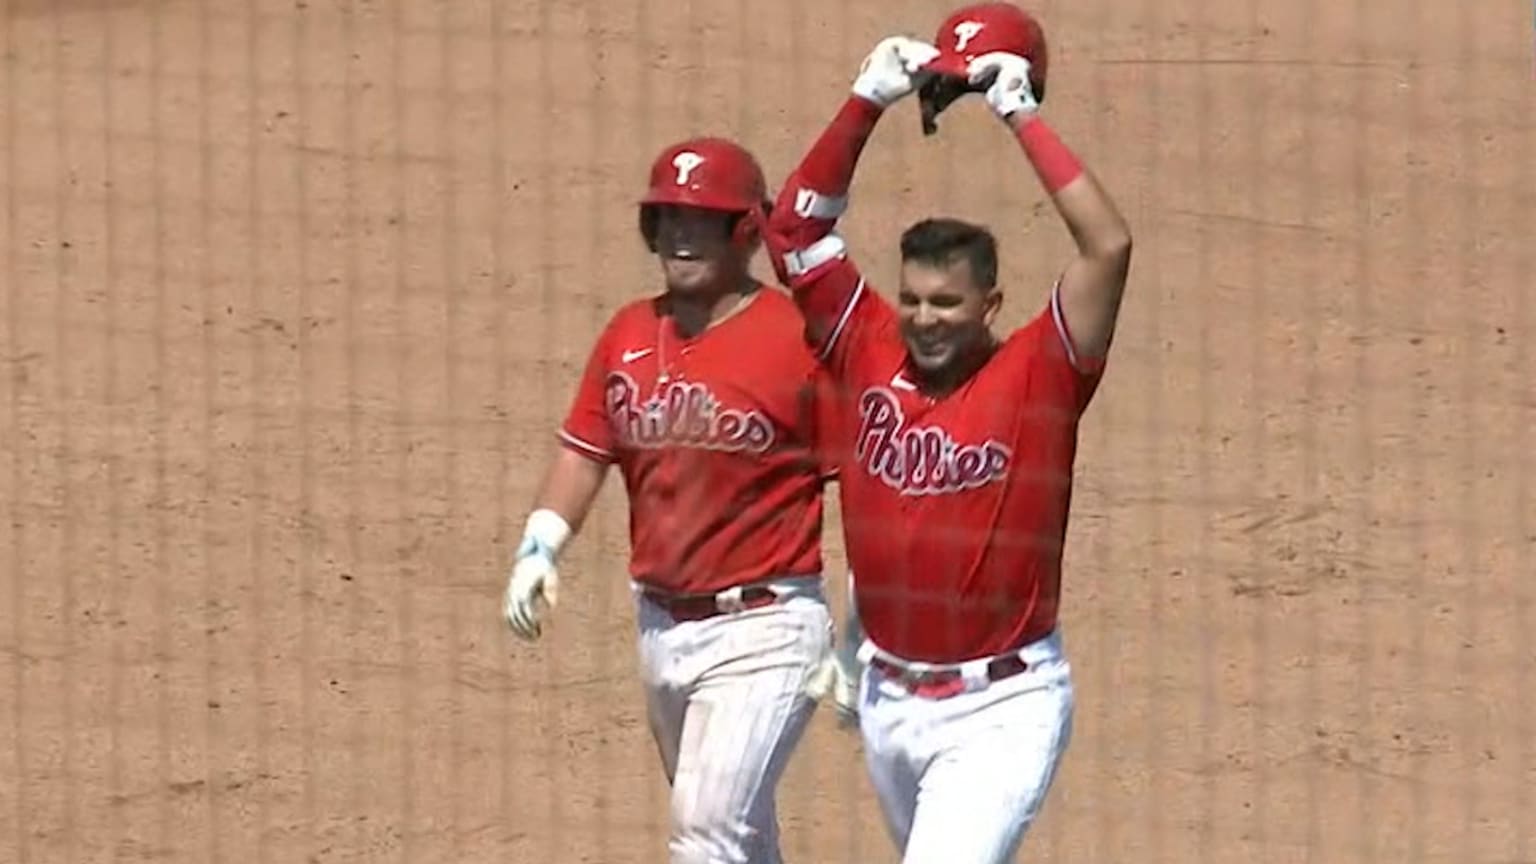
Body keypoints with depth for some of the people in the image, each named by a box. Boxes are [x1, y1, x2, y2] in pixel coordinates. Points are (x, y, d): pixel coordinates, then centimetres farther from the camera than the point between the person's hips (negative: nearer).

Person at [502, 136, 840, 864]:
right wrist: (539, 548, -3)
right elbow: (585, 450, 14)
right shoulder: (629, 335, 8)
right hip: (661, 626, 7)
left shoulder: (799, 338, -11)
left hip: (761, 629, -7)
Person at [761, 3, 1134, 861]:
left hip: (1002, 710, -6)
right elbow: (796, 232, 2)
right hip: (888, 700, 6)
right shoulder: (872, 355, 2)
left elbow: (1109, 246, -22)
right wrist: (868, 104, -7)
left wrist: (1022, 117, -19)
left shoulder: (1037, 374, -10)